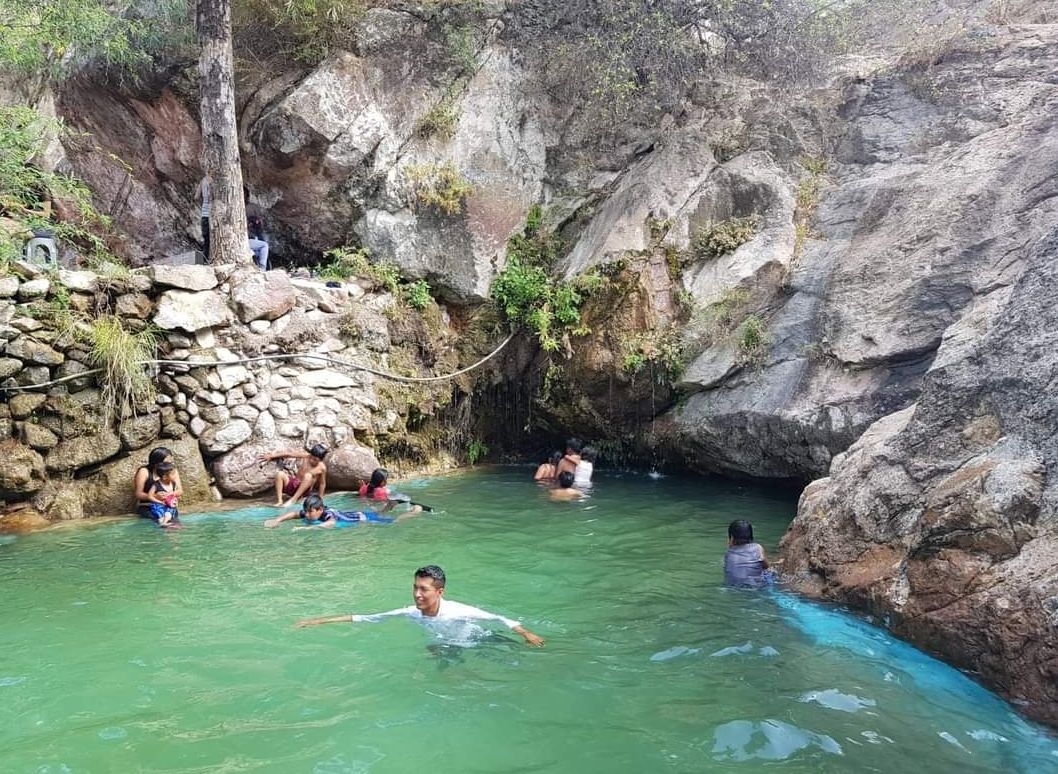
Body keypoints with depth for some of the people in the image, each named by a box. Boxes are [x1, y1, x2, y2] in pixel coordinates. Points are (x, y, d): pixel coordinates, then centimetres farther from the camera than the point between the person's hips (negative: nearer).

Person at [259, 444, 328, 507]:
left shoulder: (322, 468, -11)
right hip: (292, 485, 3)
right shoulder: (305, 456, -5)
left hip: (303, 491, -3)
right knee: (280, 473, -23)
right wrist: (271, 456, -3)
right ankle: (279, 501, -30)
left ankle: (293, 500, -34)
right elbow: (288, 453, -2)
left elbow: (322, 483, 0)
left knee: (308, 476, -34)